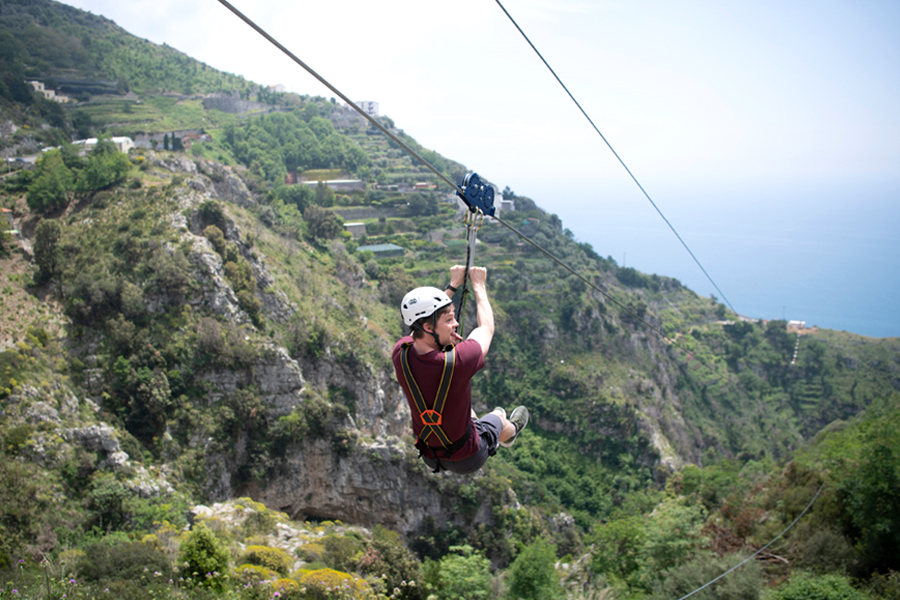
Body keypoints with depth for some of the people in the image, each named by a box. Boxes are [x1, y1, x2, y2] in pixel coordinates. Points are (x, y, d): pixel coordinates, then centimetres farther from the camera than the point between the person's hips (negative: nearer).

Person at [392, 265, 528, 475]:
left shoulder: (400, 354, -21)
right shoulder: (457, 361, -36)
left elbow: (419, 317, 3)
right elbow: (486, 328, -13)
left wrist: (453, 285, 10)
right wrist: (479, 285, 0)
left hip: (430, 456, 4)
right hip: (469, 459, -4)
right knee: (498, 416, 28)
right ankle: (509, 433, 63)